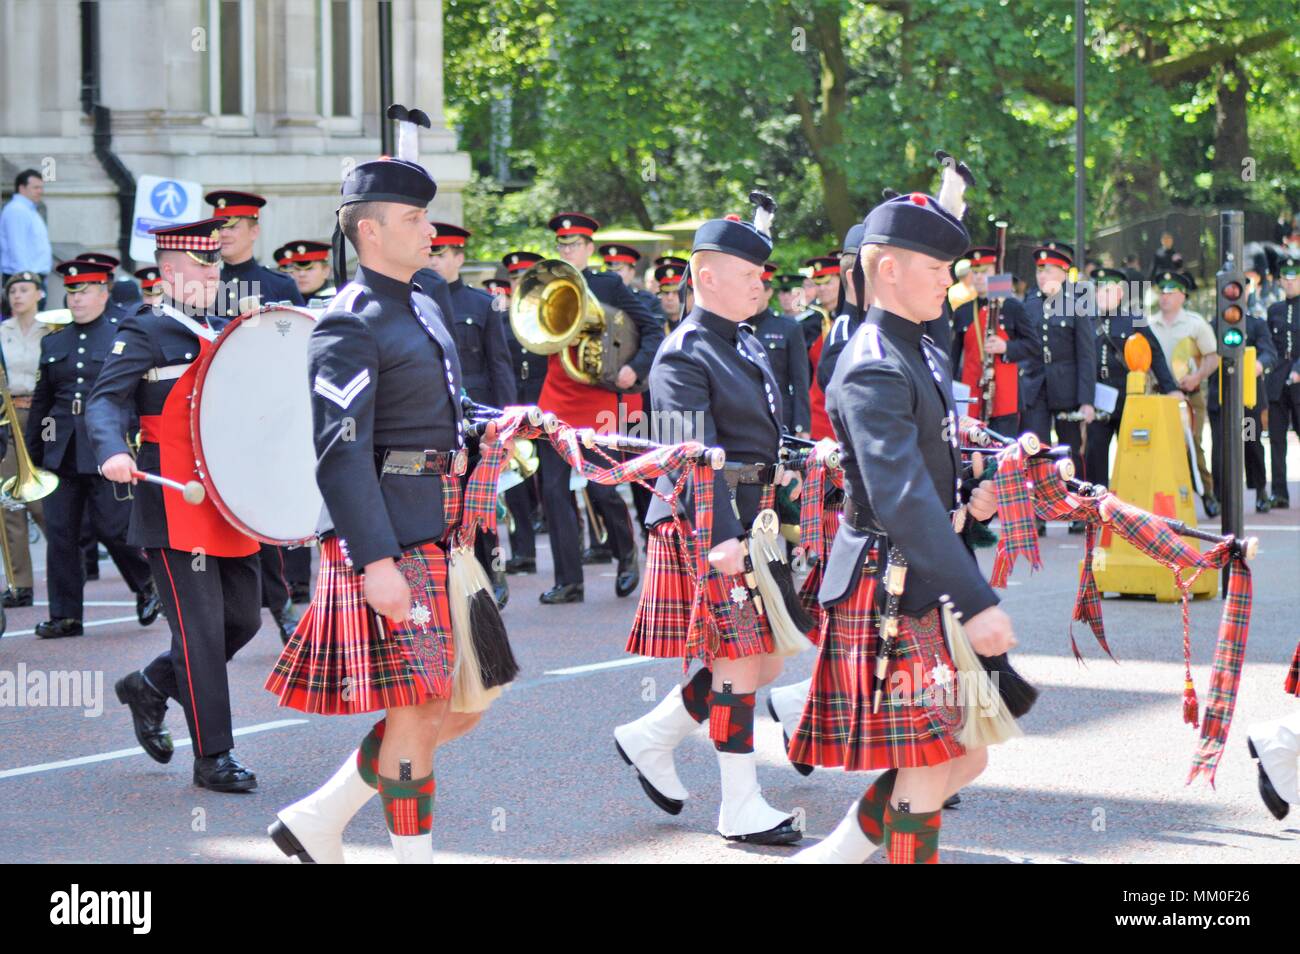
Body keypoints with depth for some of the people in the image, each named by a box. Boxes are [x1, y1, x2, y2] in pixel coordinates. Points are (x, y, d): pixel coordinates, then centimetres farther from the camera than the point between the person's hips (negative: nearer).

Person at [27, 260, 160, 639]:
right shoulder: (53, 343, 13)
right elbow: (41, 401, 16)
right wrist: (33, 454, 13)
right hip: (61, 452, 4)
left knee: (113, 529, -3)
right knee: (60, 533, 2)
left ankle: (148, 585, 23)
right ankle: (64, 615, 8)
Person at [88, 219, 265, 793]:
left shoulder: (225, 334, 18)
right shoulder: (143, 333, -5)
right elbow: (106, 402, -14)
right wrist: (113, 452, -33)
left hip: (228, 507, 8)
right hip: (175, 508, -8)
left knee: (244, 619, 10)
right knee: (201, 632, -6)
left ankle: (150, 687, 30)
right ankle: (213, 758, 1)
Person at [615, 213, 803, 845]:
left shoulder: (748, 347, 15)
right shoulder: (684, 356, -13)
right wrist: (720, 537, -33)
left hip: (756, 524, 9)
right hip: (708, 529, -9)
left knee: (764, 661, 11)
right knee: (738, 663, -5)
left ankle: (650, 739, 25)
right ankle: (741, 810, 4)